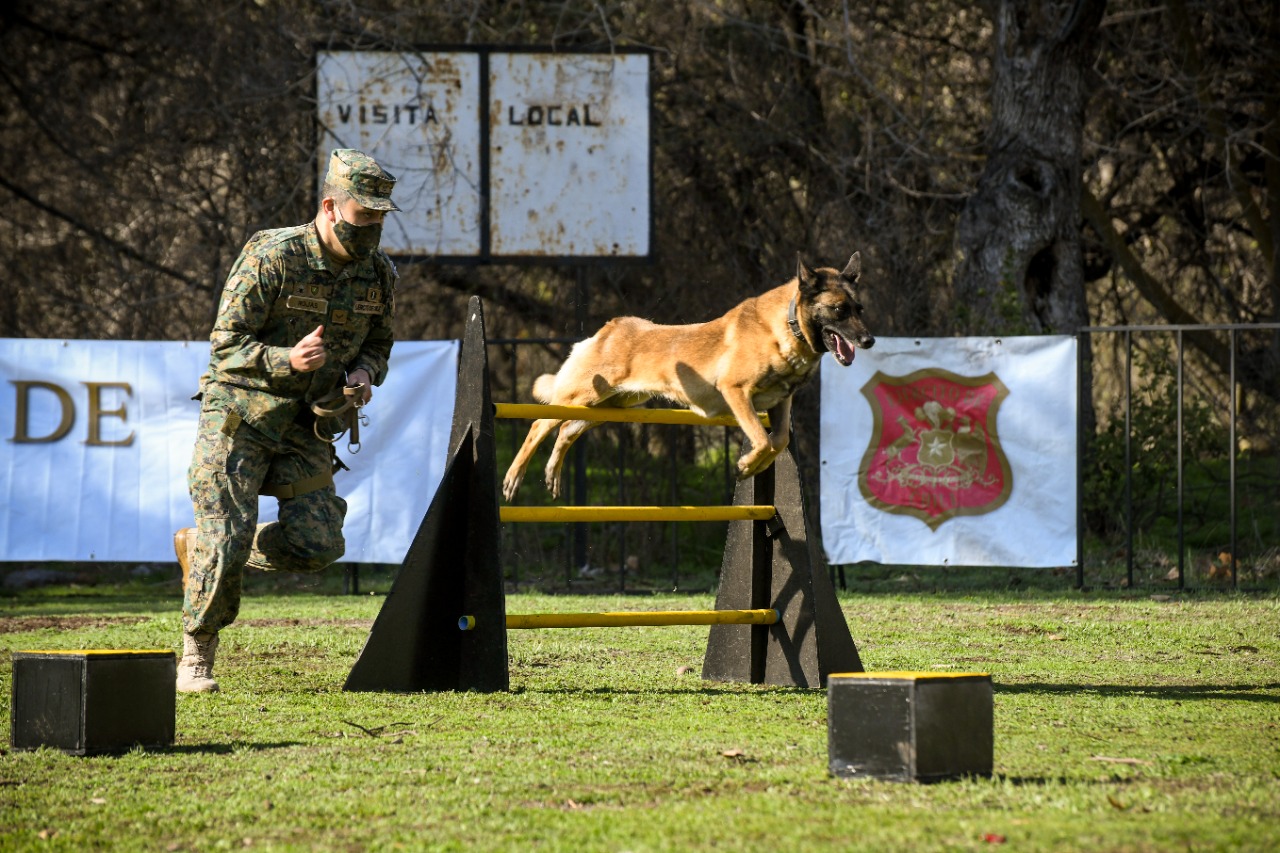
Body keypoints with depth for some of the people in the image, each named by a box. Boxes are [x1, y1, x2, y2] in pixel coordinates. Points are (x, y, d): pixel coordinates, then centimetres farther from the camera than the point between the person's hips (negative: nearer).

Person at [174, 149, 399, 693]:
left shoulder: (379, 272, -1)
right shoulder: (270, 259, -18)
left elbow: (378, 341, 15)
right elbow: (226, 345, -18)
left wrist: (364, 373, -9)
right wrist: (288, 360, -35)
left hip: (309, 426, 5)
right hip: (240, 417, -5)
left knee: (319, 544, -6)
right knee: (226, 537, -12)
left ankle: (201, 548, 18)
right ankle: (197, 655, 7)